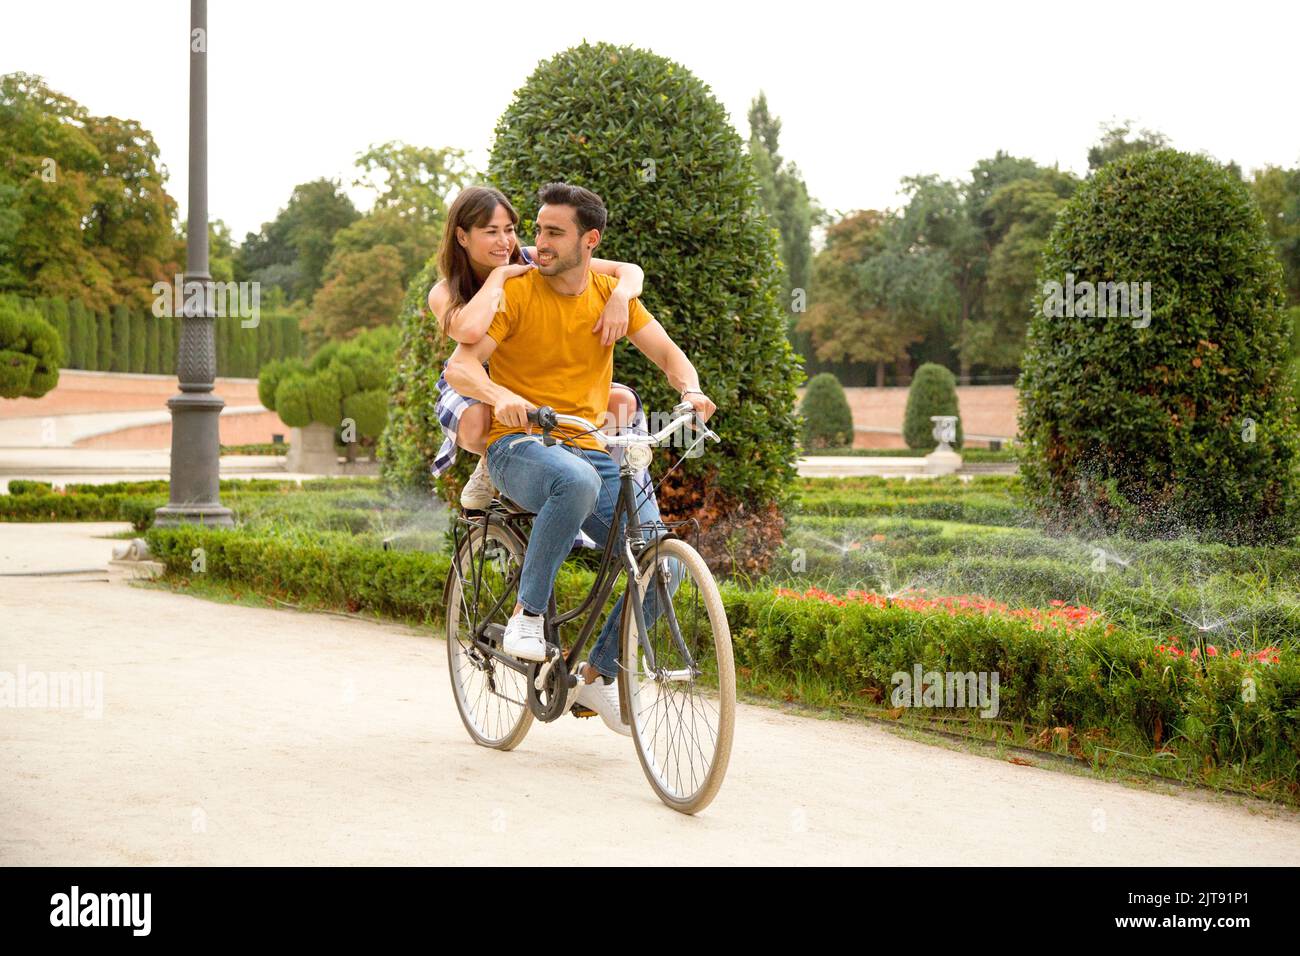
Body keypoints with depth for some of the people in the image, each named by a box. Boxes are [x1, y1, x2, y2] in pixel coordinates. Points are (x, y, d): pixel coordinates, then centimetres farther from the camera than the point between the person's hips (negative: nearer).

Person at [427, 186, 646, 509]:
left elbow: (629, 270, -15)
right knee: (478, 424, -40)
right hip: (476, 389, -2)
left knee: (623, 402, -24)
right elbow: (470, 331, -46)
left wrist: (619, 298, -39)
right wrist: (499, 275, -32)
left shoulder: (533, 263, -13)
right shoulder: (444, 294, -19)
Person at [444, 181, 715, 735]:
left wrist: (691, 391, -17)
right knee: (576, 481, -41)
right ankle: (527, 616, -23)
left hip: (588, 447, 5)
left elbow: (667, 353, 6)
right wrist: (501, 396, -34)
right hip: (519, 445, -5)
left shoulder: (612, 295, 9)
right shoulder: (515, 292, -4)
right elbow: (459, 367, -13)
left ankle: (598, 676, 7)